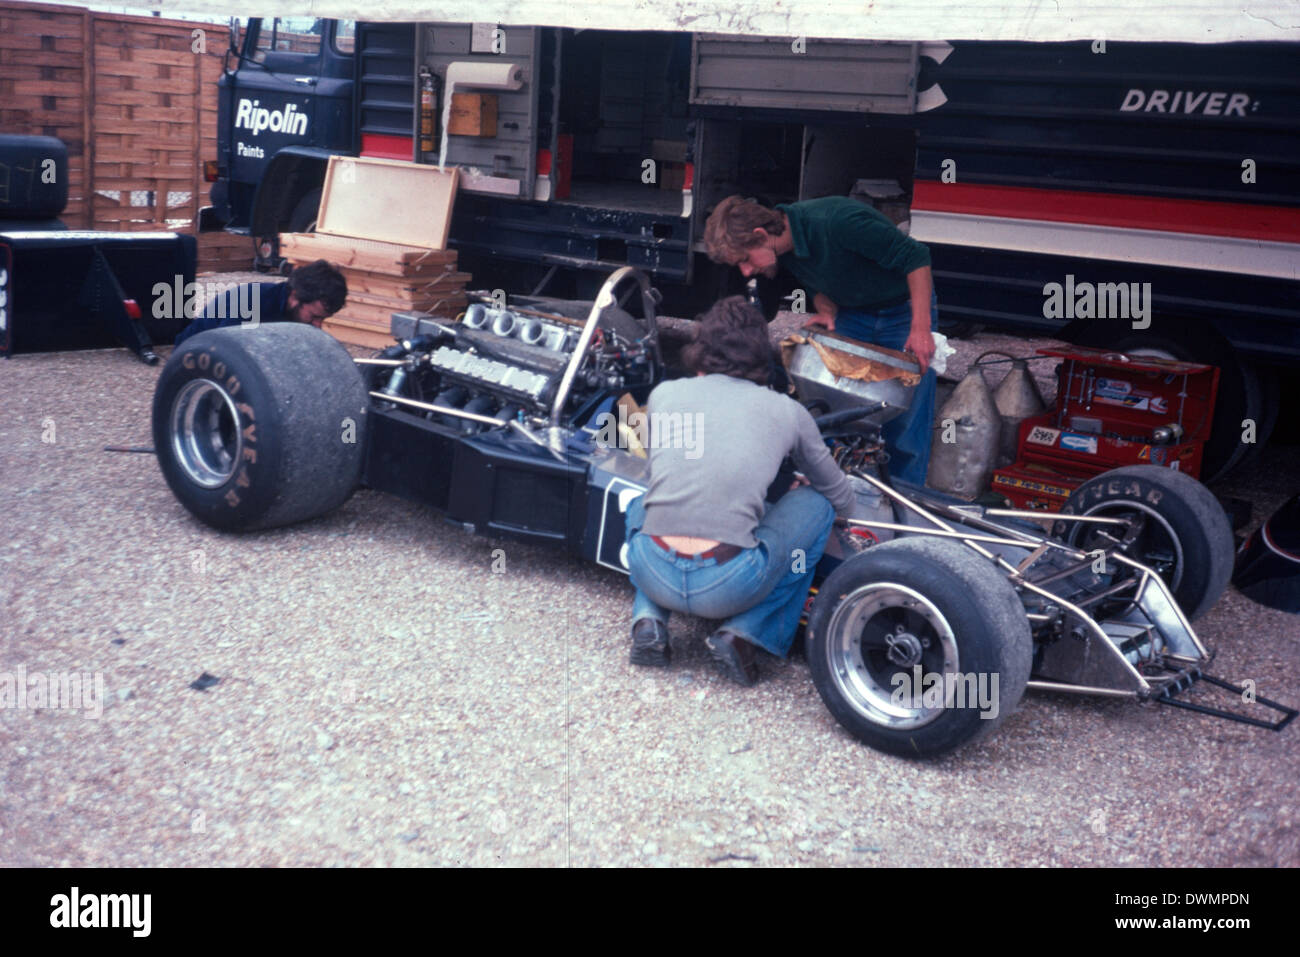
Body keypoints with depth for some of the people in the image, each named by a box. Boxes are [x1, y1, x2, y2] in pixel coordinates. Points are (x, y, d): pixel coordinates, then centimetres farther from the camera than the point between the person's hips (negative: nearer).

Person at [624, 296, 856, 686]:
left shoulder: (664, 393, 12)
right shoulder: (788, 411, 9)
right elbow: (843, 500, 22)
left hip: (653, 576, 3)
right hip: (730, 587, -3)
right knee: (818, 504, 21)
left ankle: (649, 619, 13)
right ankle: (745, 633, 10)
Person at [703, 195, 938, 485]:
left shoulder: (835, 221, -35)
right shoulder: (783, 247, -11)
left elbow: (916, 257, -29)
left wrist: (920, 327, -34)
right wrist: (827, 311, -15)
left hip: (904, 310, -6)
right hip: (851, 313, 6)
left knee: (905, 426, -5)